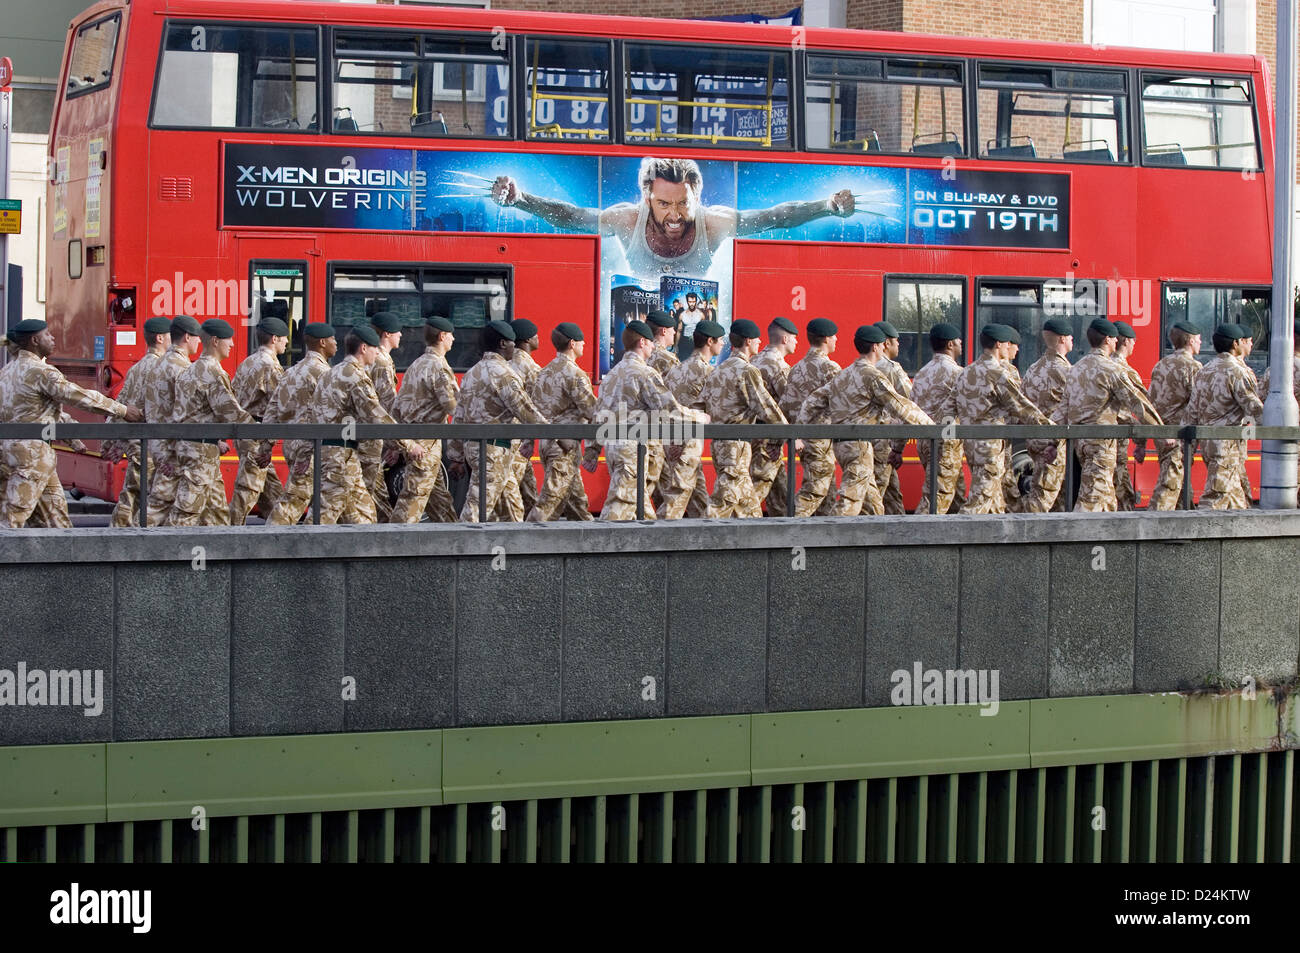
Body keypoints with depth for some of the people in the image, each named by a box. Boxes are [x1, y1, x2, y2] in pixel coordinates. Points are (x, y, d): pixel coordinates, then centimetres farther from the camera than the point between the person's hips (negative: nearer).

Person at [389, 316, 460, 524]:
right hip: (427, 441, -10)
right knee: (415, 494, -7)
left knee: (439, 496, 14)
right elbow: (452, 405, -18)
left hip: (410, 434, 10)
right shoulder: (438, 367, -15)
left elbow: (397, 408, 16)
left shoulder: (416, 364, 15)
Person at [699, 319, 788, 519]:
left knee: (747, 501, 15)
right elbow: (766, 409, -13)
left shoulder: (720, 370, 13)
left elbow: (701, 403, 14)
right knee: (724, 501, -9)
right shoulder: (747, 371, -12)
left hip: (719, 441, 9)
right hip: (736, 443, -9)